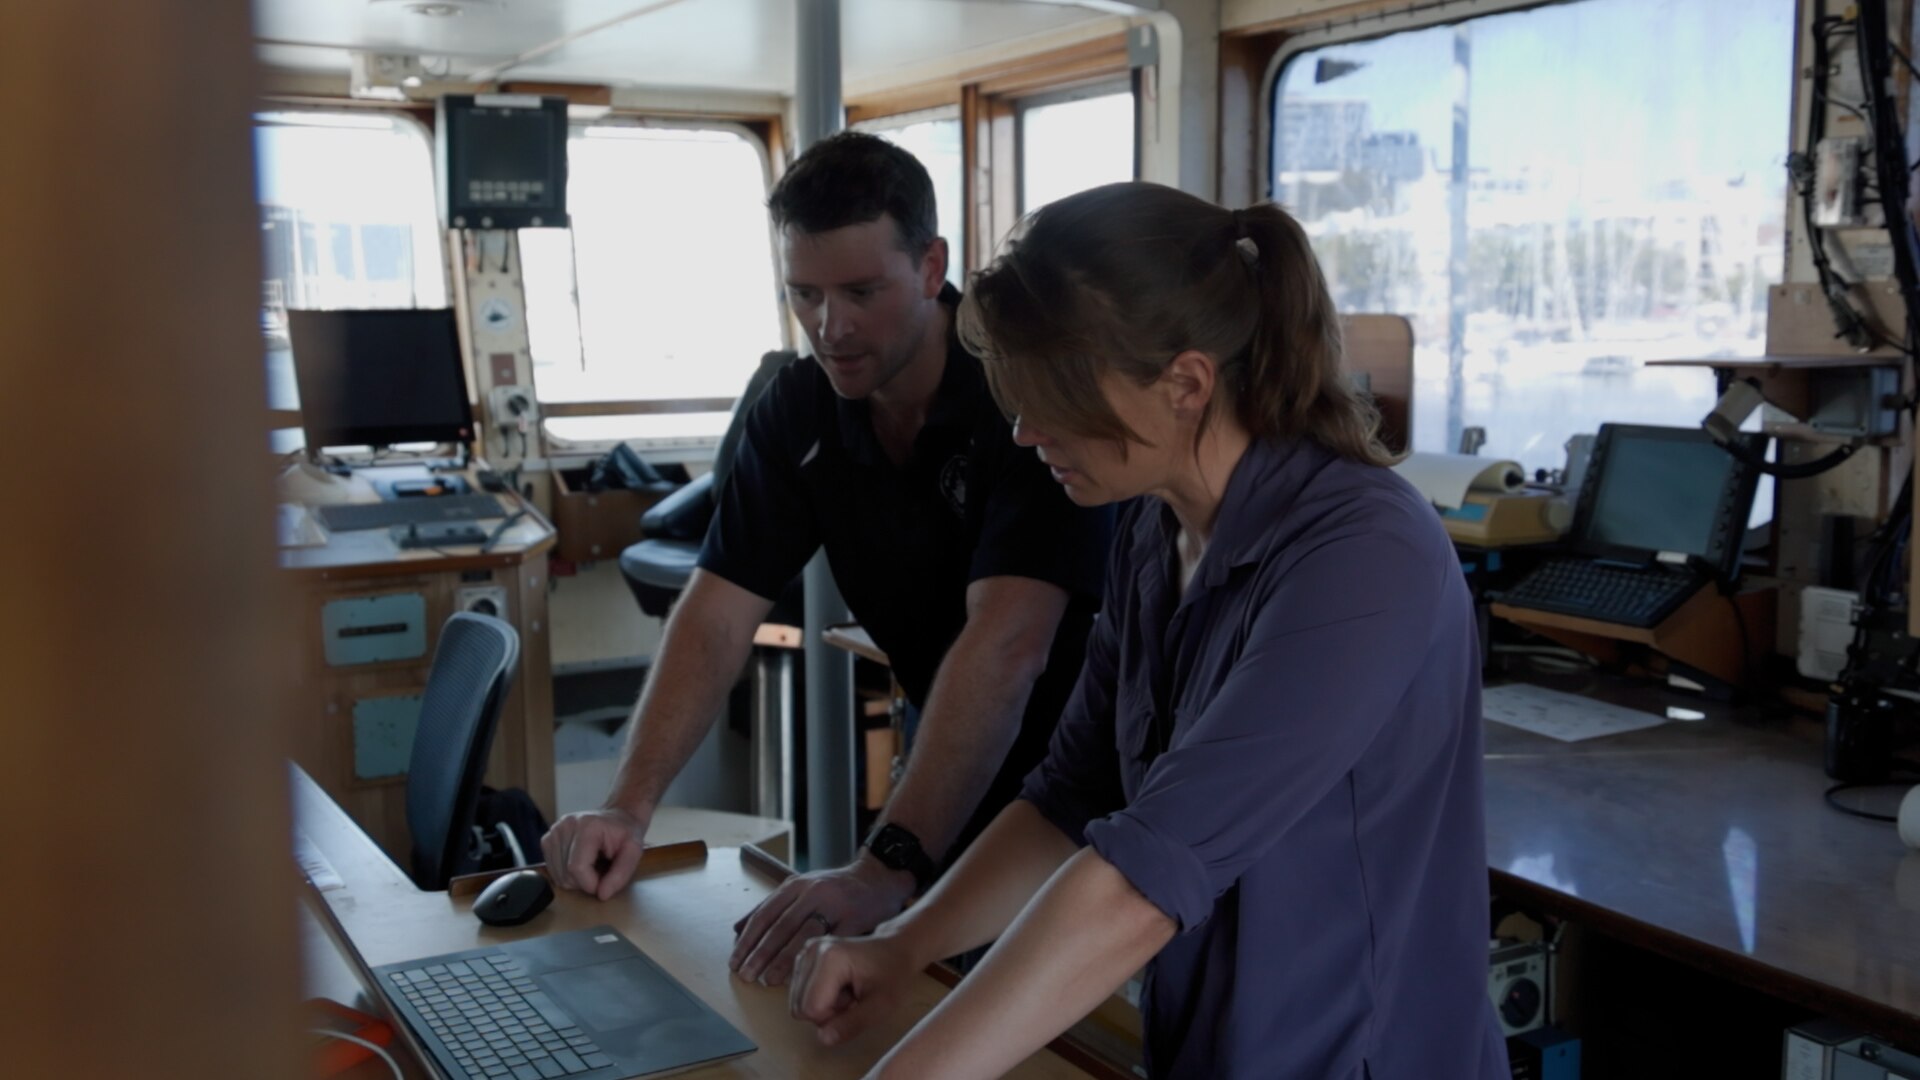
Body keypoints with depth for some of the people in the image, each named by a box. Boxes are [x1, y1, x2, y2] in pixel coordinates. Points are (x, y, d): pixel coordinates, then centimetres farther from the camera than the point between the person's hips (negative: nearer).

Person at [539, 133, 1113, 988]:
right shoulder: (797, 409, -6)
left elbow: (1005, 646, -38)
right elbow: (717, 614, -8)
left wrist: (886, 869, -46)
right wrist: (629, 805, -21)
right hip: (956, 766, 5)